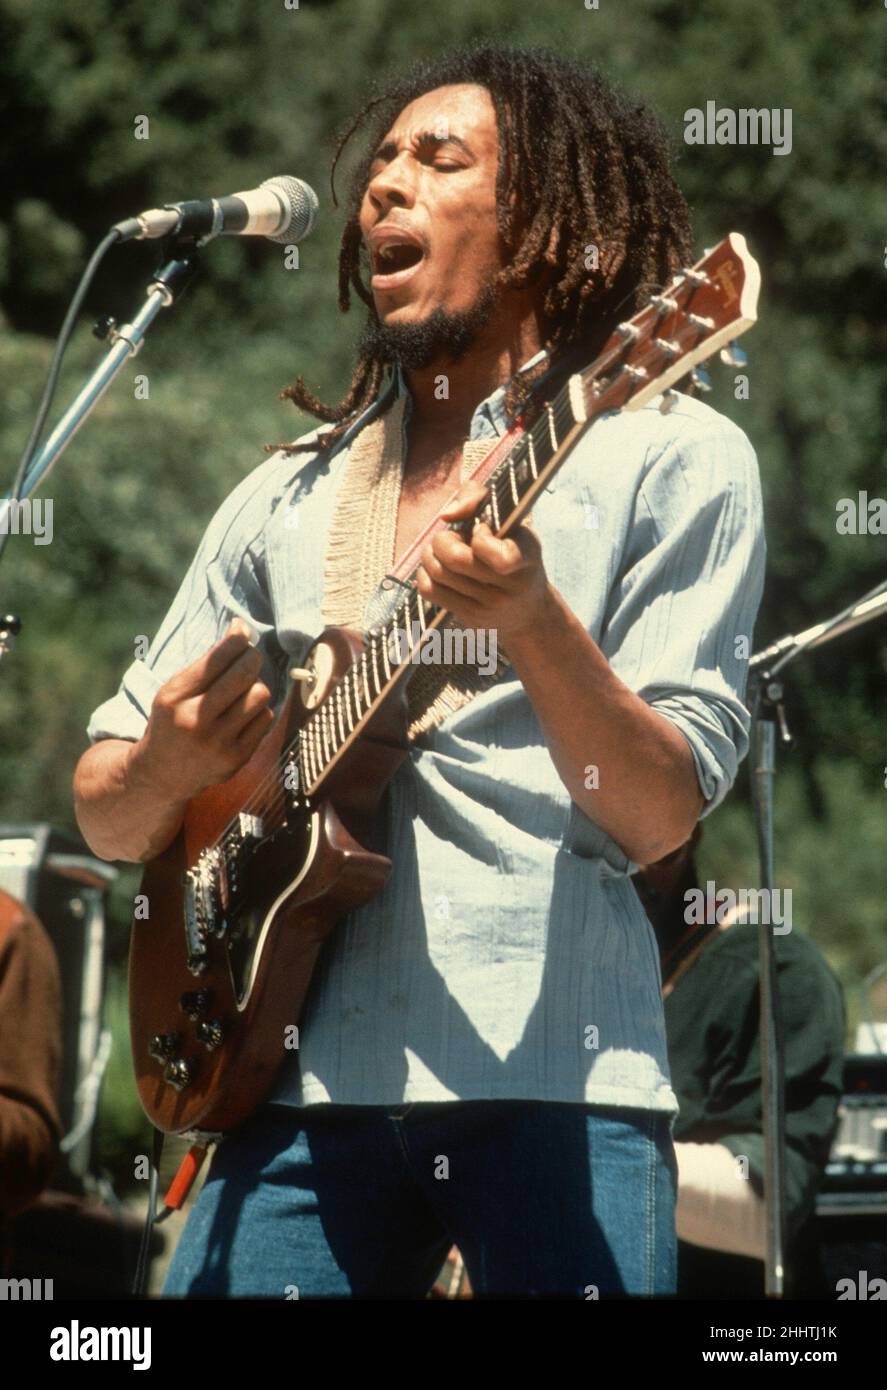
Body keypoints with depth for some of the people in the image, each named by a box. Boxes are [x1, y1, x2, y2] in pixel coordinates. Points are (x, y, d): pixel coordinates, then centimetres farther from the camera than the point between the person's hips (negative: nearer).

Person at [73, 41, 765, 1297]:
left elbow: (659, 815, -5)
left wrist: (534, 624, -22)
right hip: (304, 1081, 4)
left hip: (551, 1076, -4)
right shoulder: (295, 493, 19)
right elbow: (109, 817, 19)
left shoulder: (670, 460, 5)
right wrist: (164, 769, -4)